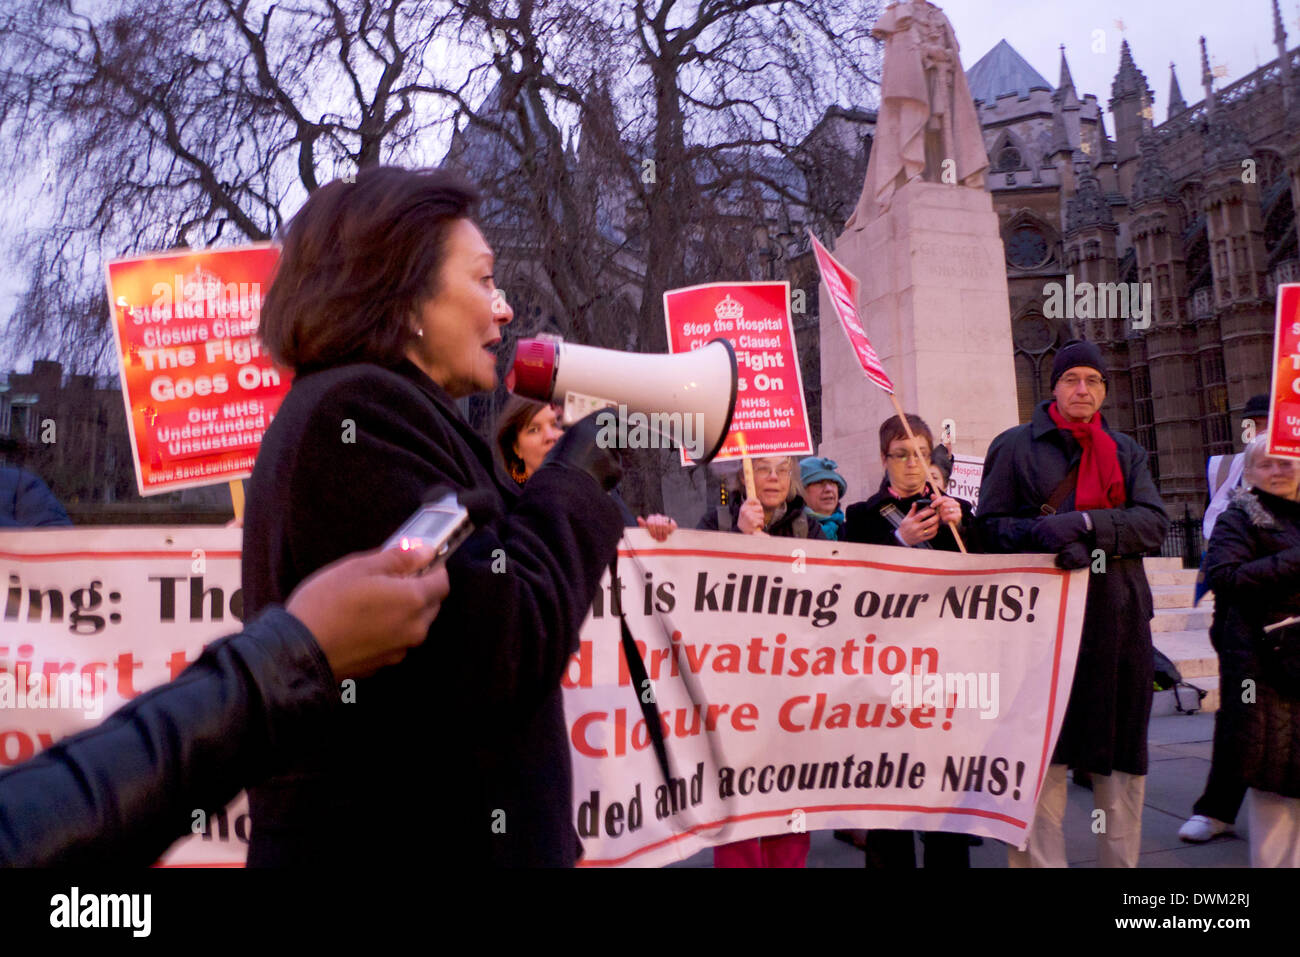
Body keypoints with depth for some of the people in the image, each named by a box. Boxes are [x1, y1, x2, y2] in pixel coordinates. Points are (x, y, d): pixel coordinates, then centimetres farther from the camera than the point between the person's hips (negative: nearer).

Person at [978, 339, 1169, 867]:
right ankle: (1039, 859, 6)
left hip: (1118, 618, 4)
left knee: (1122, 754, 9)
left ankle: (1121, 859, 22)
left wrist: (1086, 524, -16)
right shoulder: (1015, 446, 6)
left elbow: (1154, 522, 0)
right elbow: (989, 524, -1)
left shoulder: (1127, 452, 16)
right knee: (1043, 750, -3)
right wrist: (1041, 534, -20)